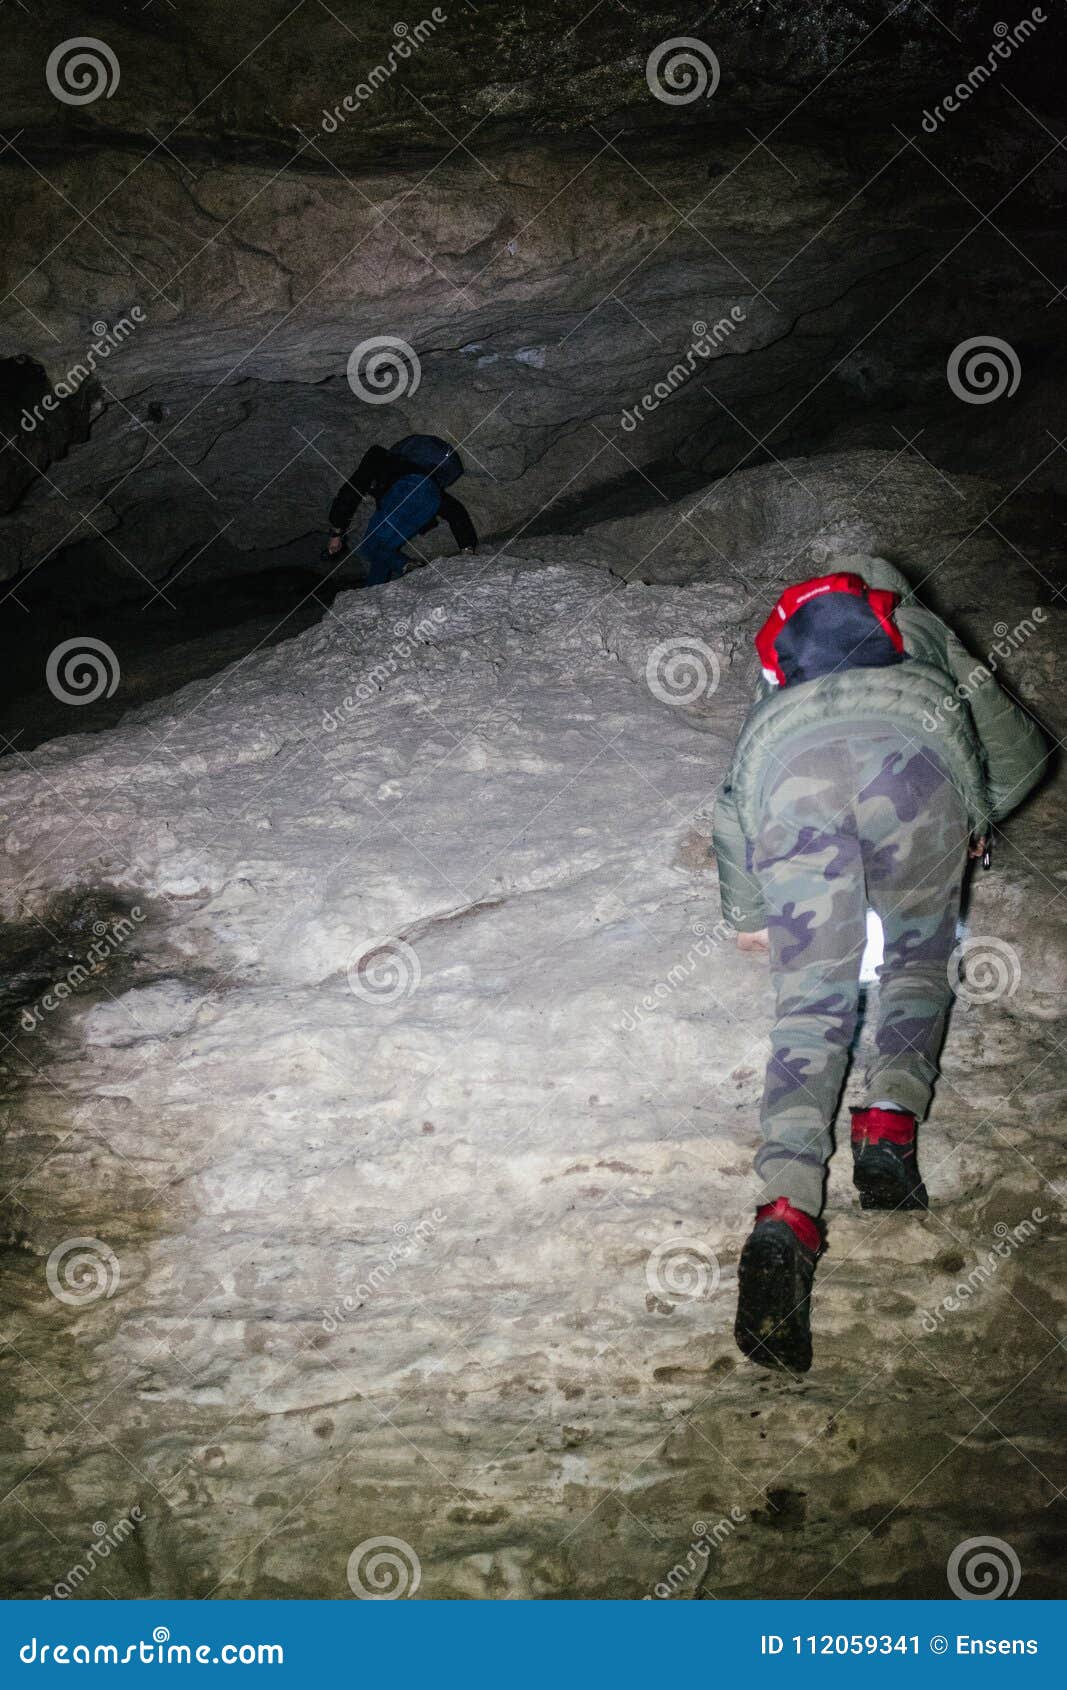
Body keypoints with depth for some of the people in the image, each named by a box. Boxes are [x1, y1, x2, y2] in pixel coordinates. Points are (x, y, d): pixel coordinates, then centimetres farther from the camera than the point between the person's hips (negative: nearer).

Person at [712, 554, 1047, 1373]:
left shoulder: (779, 681, 46)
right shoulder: (922, 630, 43)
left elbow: (732, 808, 40)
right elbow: (1019, 750, 45)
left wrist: (748, 914, 53)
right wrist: (972, 822, 61)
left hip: (788, 765, 1)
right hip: (911, 753, -1)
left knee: (812, 1005, -1)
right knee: (920, 956, 21)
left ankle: (787, 1209, -23)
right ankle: (890, 1119, -5)